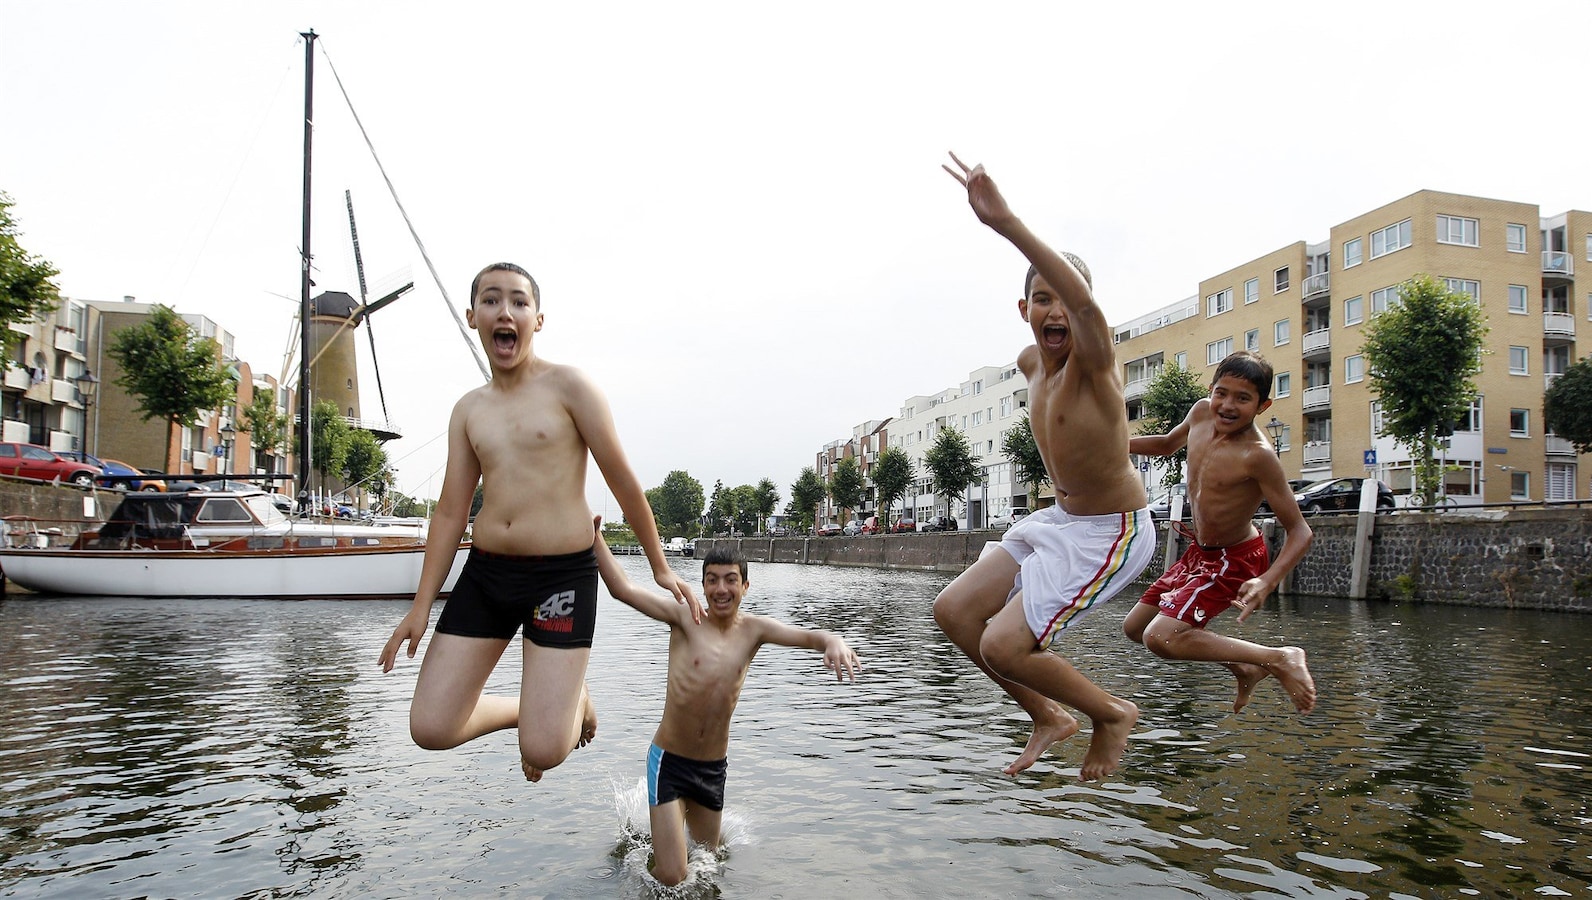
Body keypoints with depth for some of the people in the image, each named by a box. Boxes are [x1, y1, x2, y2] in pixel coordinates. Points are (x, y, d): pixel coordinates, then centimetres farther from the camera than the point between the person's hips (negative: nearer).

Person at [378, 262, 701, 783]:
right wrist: (421, 606, 10)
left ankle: (575, 701, 27)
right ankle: (530, 710, 28)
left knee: (542, 751, -8)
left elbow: (622, 482, -3)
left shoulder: (567, 386, -5)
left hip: (562, 574, -5)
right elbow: (451, 512, 13)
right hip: (484, 572, 5)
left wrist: (660, 568, 2)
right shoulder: (468, 410, 11)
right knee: (430, 730, 0)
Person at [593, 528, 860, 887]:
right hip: (669, 762, -4)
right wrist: (594, 534, -26)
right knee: (671, 877, -5)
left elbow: (805, 635, -19)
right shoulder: (685, 620, -12)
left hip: (714, 768, 4)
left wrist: (833, 641, -41)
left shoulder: (753, 629, -4)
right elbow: (622, 589, -20)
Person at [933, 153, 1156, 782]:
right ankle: (1048, 717, 20)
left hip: (1112, 531, -9)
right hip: (1059, 517, 9)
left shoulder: (1093, 360, -22)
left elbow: (1084, 300, -46)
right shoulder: (1030, 362, 1)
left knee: (1003, 646, -15)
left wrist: (1005, 223, -55)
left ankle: (1112, 714, 12)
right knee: (954, 610, 5)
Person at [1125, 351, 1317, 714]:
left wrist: (1267, 582, -40)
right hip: (1199, 552, 8)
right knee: (1135, 627, 15)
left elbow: (1299, 531, -24)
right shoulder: (1202, 412, -7)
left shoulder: (1257, 454, -27)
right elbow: (1167, 445, 16)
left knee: (1161, 638, -23)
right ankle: (1243, 668, 25)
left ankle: (1280, 659, -8)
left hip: (1234, 561, -8)